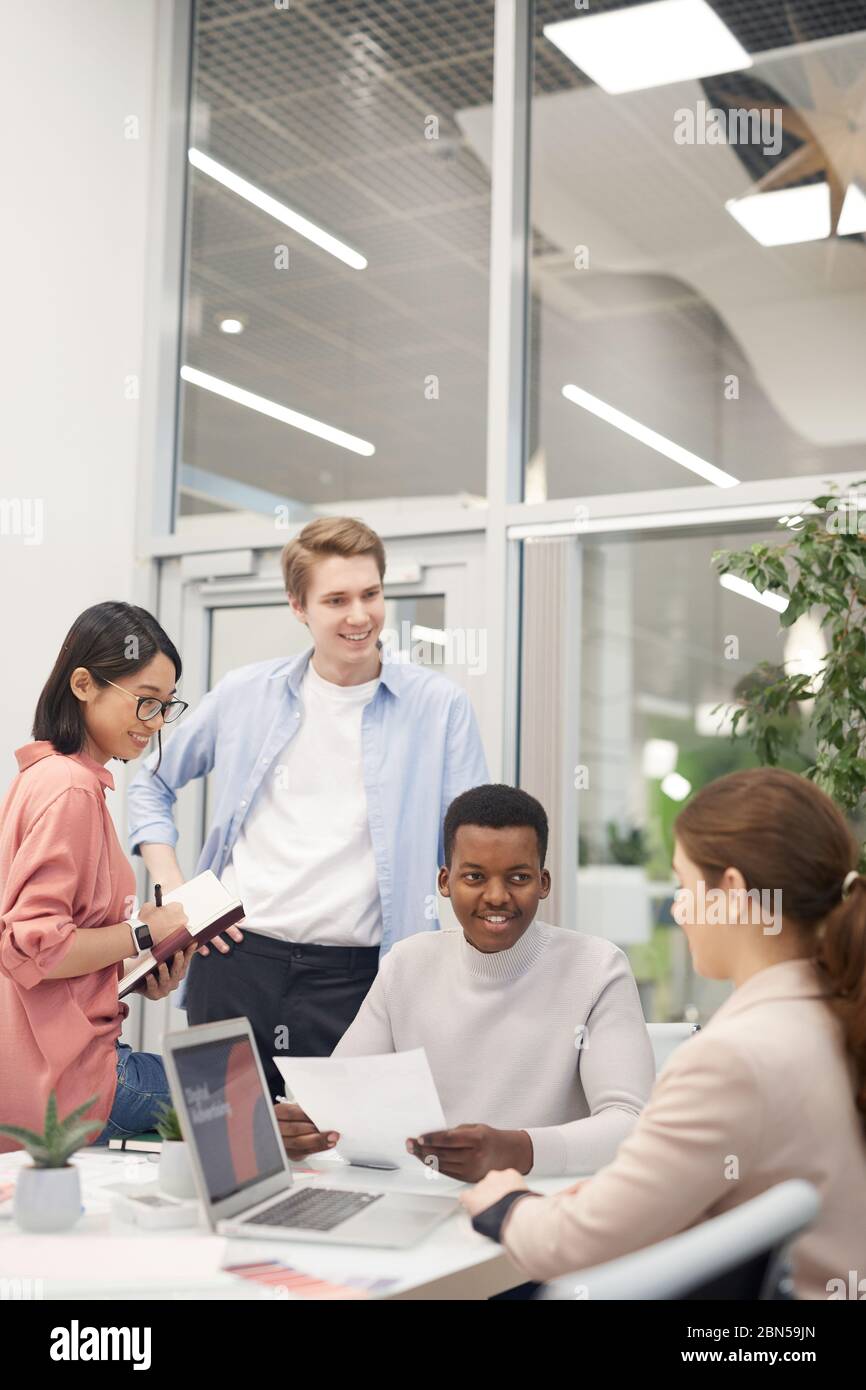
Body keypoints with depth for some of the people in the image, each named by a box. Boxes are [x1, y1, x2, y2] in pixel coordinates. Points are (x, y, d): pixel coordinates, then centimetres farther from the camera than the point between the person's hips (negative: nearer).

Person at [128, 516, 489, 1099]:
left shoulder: (439, 706, 0)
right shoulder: (245, 695, 6)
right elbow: (151, 786, 18)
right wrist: (175, 891, 6)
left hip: (355, 977, -2)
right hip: (237, 960, 2)